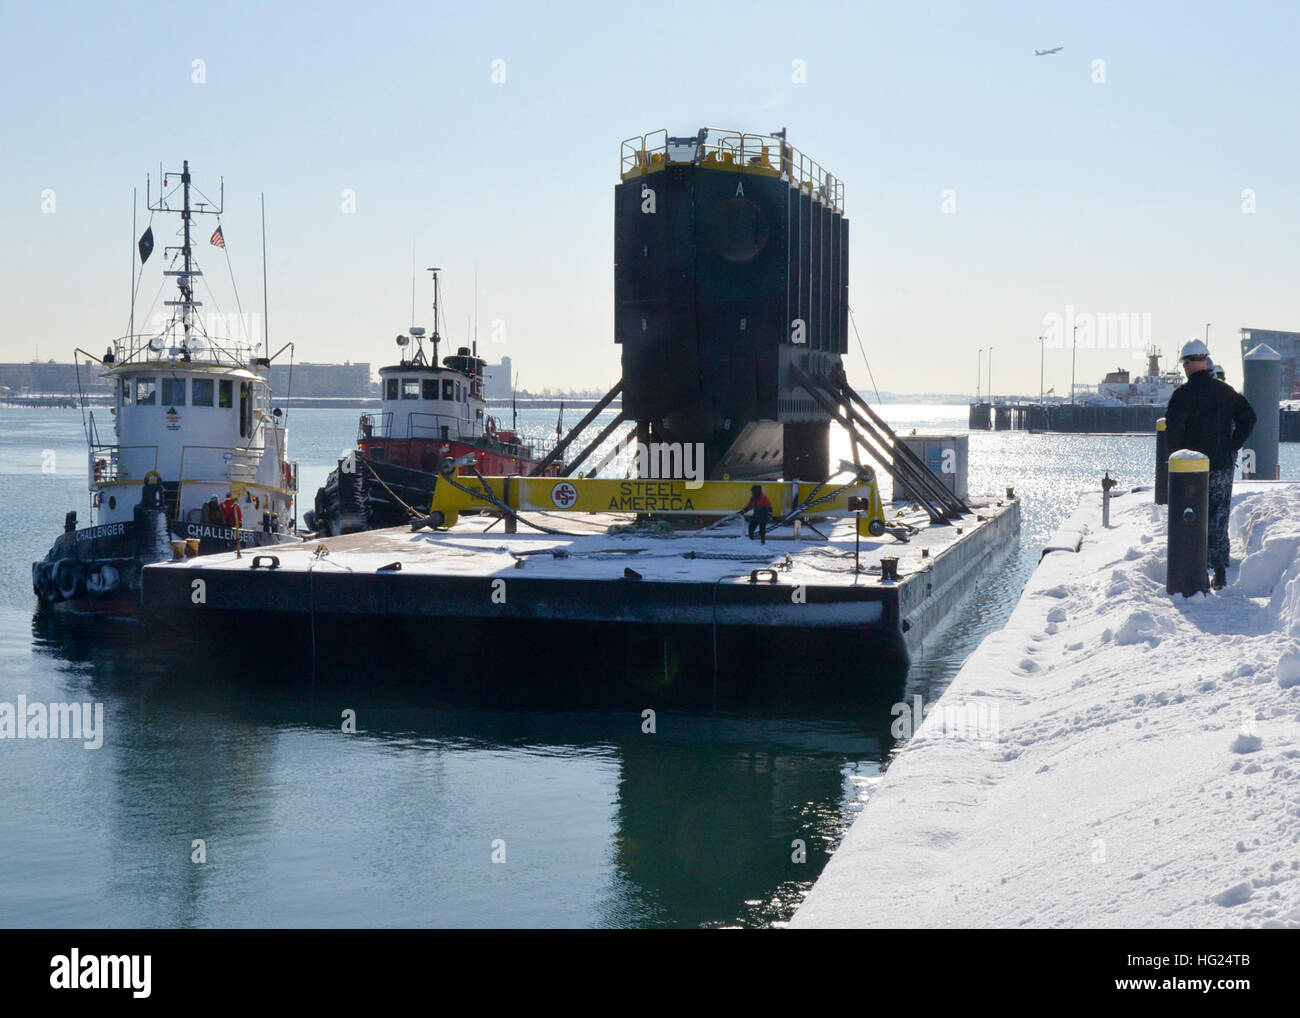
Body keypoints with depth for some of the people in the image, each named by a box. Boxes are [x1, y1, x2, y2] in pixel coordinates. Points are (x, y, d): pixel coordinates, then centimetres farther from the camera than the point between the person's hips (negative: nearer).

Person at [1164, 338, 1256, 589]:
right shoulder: (1225, 391, 6)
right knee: (1218, 521, 9)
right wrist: (1232, 447, 9)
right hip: (1222, 465, 4)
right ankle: (1220, 575, 7)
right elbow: (1248, 418, 5)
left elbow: (1173, 427, -18)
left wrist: (1176, 455, -3)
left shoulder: (1183, 393, -10)